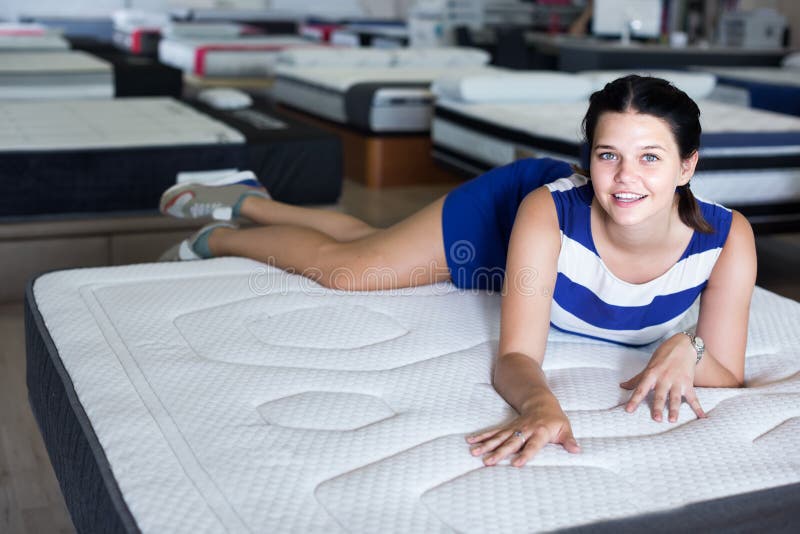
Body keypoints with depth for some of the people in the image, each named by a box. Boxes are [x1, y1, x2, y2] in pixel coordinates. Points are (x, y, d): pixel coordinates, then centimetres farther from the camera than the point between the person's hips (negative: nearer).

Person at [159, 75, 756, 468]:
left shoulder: (727, 238, -40)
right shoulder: (548, 210, -45)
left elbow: (730, 381, -31)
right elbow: (516, 357, -43)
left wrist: (687, 349, -53)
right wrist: (541, 402, -65)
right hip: (502, 211, -3)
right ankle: (218, 239, 33)